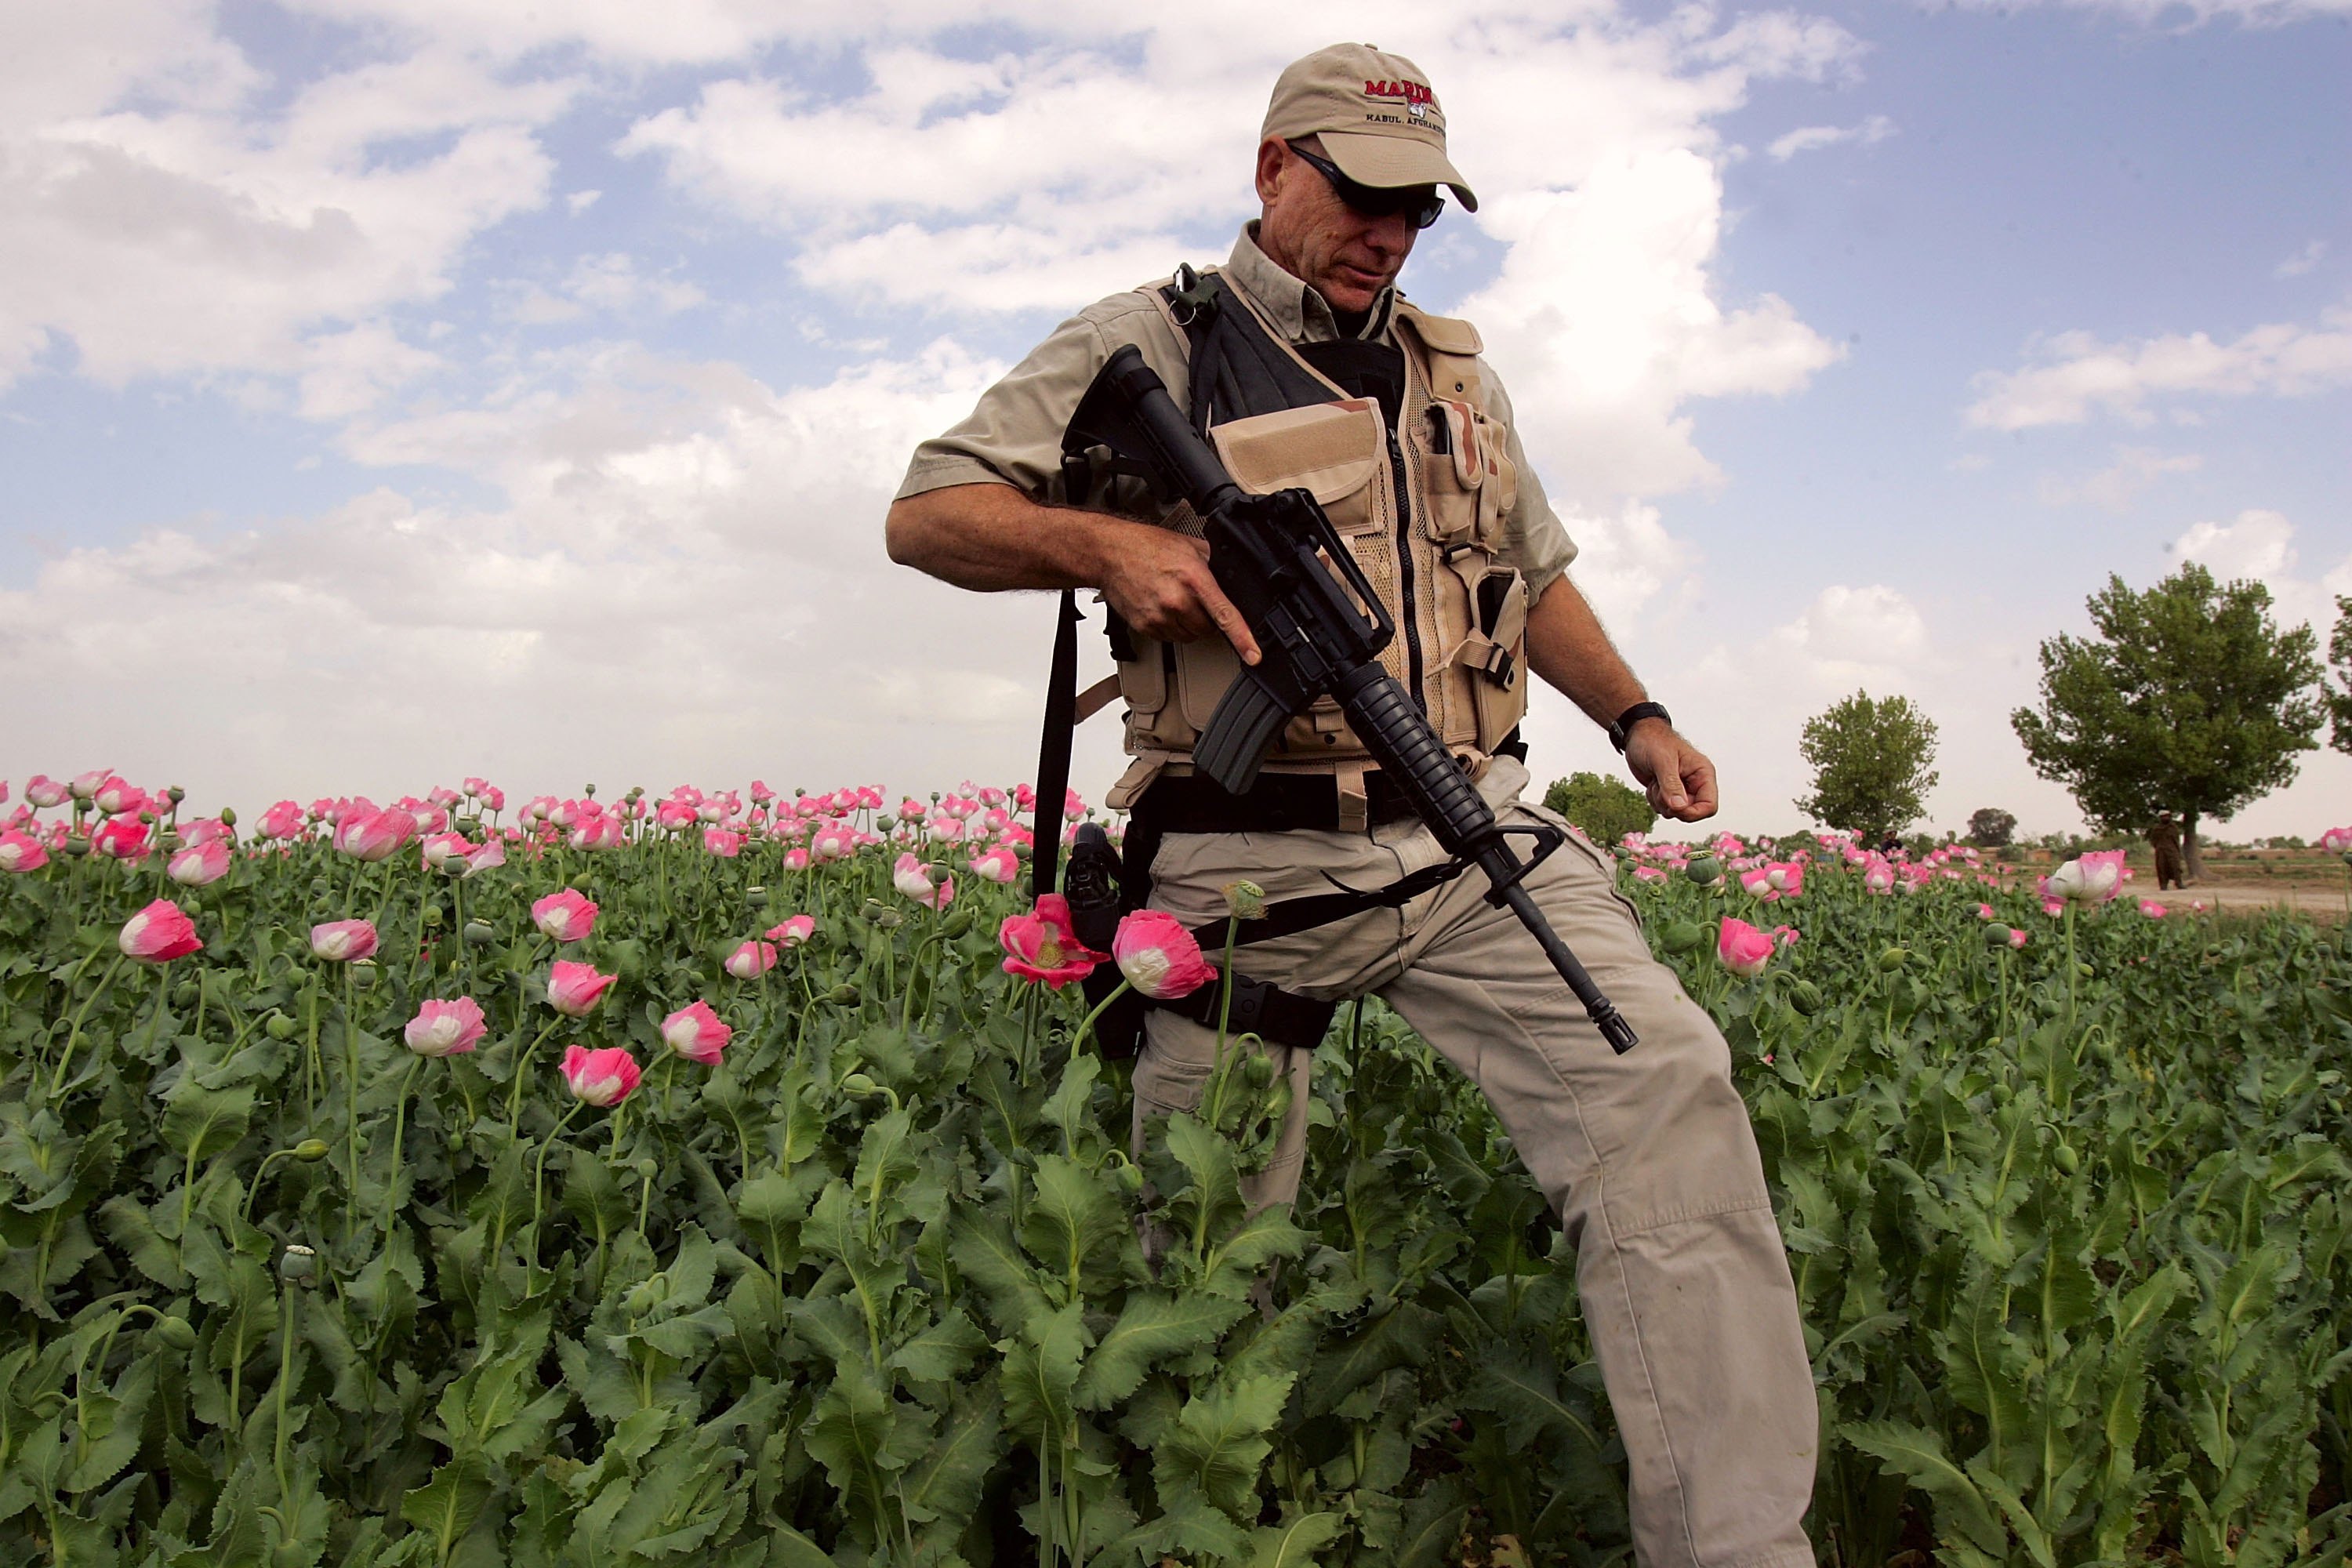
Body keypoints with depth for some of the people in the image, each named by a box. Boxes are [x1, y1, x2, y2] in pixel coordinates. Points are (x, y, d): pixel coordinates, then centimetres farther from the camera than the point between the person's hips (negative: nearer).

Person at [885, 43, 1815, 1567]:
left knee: (1663, 1081, -18)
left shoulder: (1454, 368, 20)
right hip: (1246, 866, -3)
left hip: (1465, 836, 4)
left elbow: (1538, 576, 30)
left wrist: (1635, 716, 15)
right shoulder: (1145, 345, 3)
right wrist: (1105, 540, -16)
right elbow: (927, 514, 1)